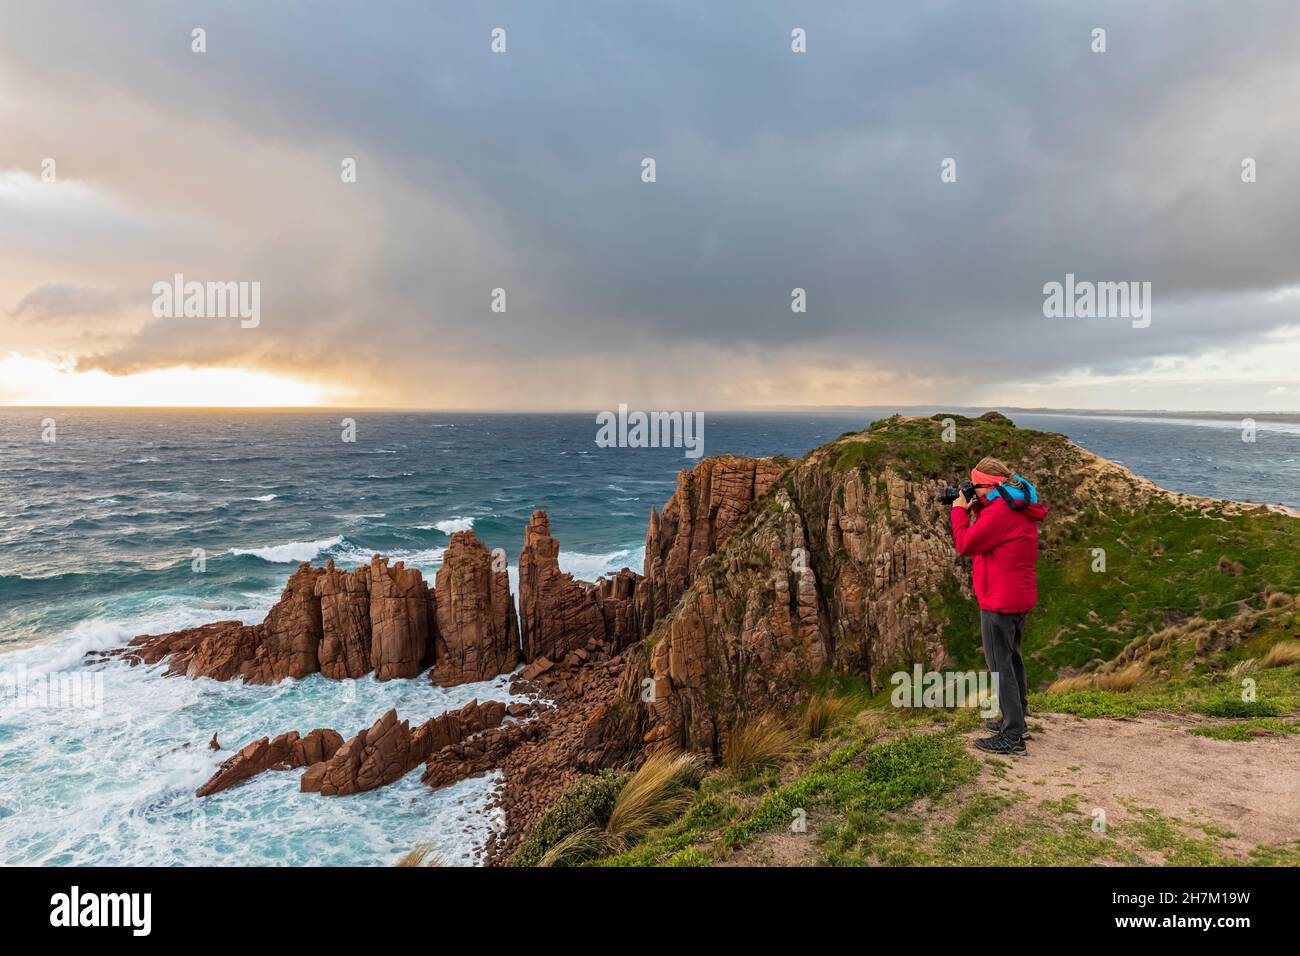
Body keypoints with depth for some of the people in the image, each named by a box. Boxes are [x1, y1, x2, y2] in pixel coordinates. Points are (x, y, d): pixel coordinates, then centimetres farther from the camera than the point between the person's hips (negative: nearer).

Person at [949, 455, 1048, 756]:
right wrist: (977, 510, 8)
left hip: (999, 601, -10)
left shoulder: (999, 511, -22)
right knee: (1011, 659, 21)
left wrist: (959, 510, -5)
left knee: (1001, 665, -4)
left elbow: (965, 544, -17)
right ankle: (1015, 720, 34)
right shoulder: (1021, 509, 11)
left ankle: (1012, 737, 0)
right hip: (1020, 598, 10)